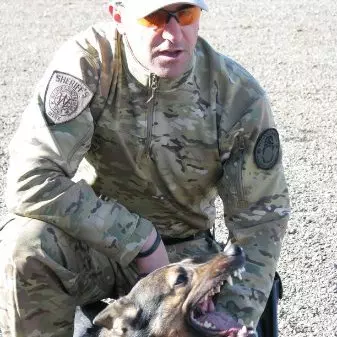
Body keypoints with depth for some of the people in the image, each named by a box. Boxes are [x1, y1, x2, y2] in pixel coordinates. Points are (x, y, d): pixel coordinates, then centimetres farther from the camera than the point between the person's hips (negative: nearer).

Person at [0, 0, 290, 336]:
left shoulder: (240, 97, -16)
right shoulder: (87, 63, -22)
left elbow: (261, 219, -8)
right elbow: (31, 182, -30)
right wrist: (142, 240, -26)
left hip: (182, 249, 1)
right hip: (95, 238, 0)